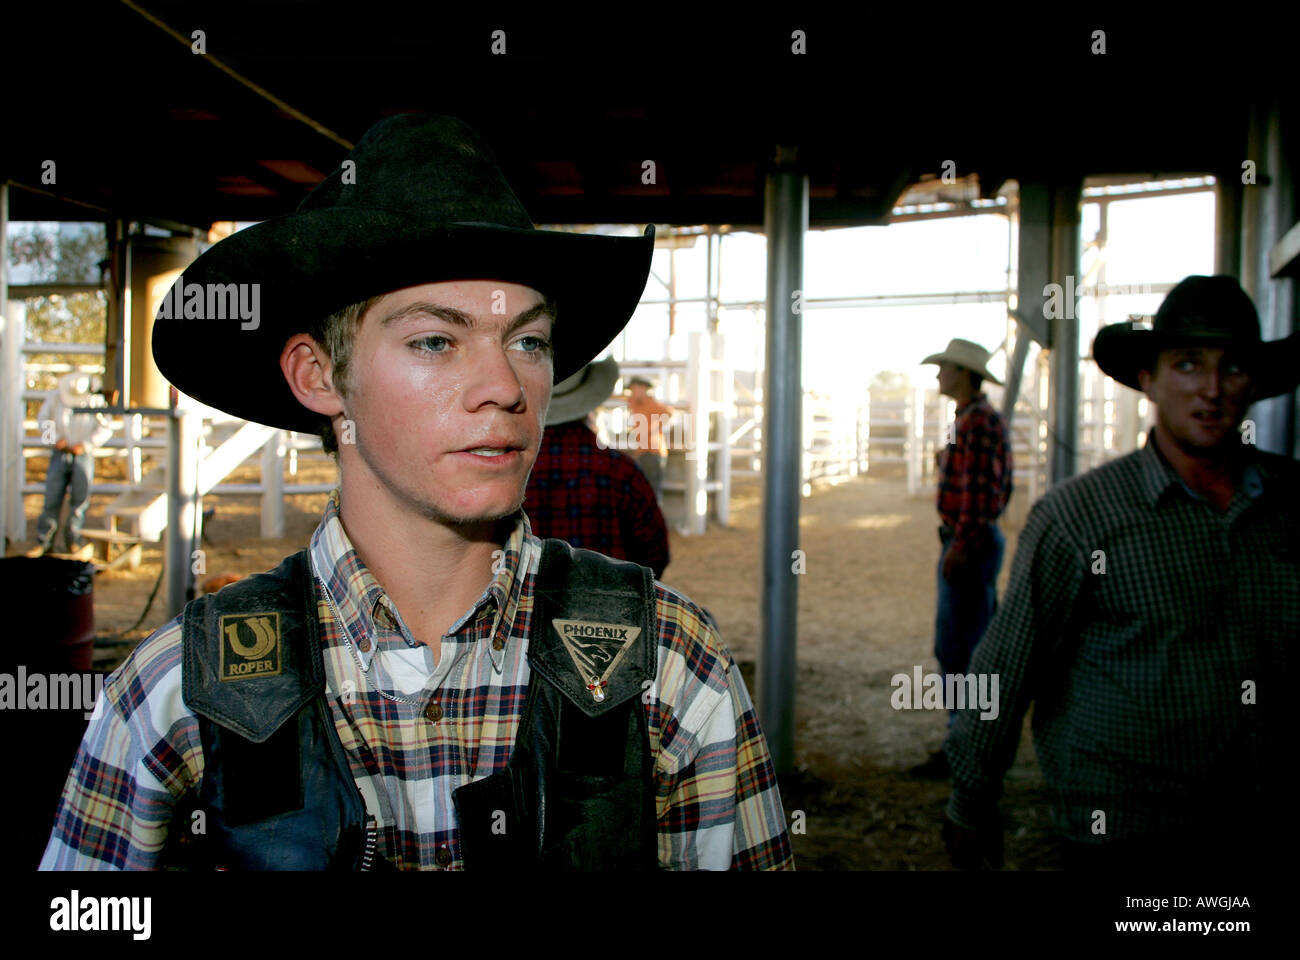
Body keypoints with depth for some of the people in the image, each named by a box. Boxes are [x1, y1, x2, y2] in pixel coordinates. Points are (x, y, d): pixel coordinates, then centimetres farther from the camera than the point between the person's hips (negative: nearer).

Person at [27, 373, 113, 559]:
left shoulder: (96, 400, -8)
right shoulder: (55, 397, -4)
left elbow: (106, 429, -3)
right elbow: (42, 419, 9)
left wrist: (85, 444, -12)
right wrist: (55, 438, -6)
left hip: (83, 455, -1)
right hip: (60, 453, 1)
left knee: (80, 499, -1)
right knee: (52, 498, -3)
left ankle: (73, 542, 10)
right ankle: (43, 542, 6)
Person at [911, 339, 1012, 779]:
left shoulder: (979, 420, -15)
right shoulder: (976, 418, 16)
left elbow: (980, 489, -22)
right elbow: (999, 489, 21)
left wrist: (960, 547, -21)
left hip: (969, 544, -11)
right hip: (975, 540, 11)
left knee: (956, 648, -8)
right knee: (976, 644, 15)